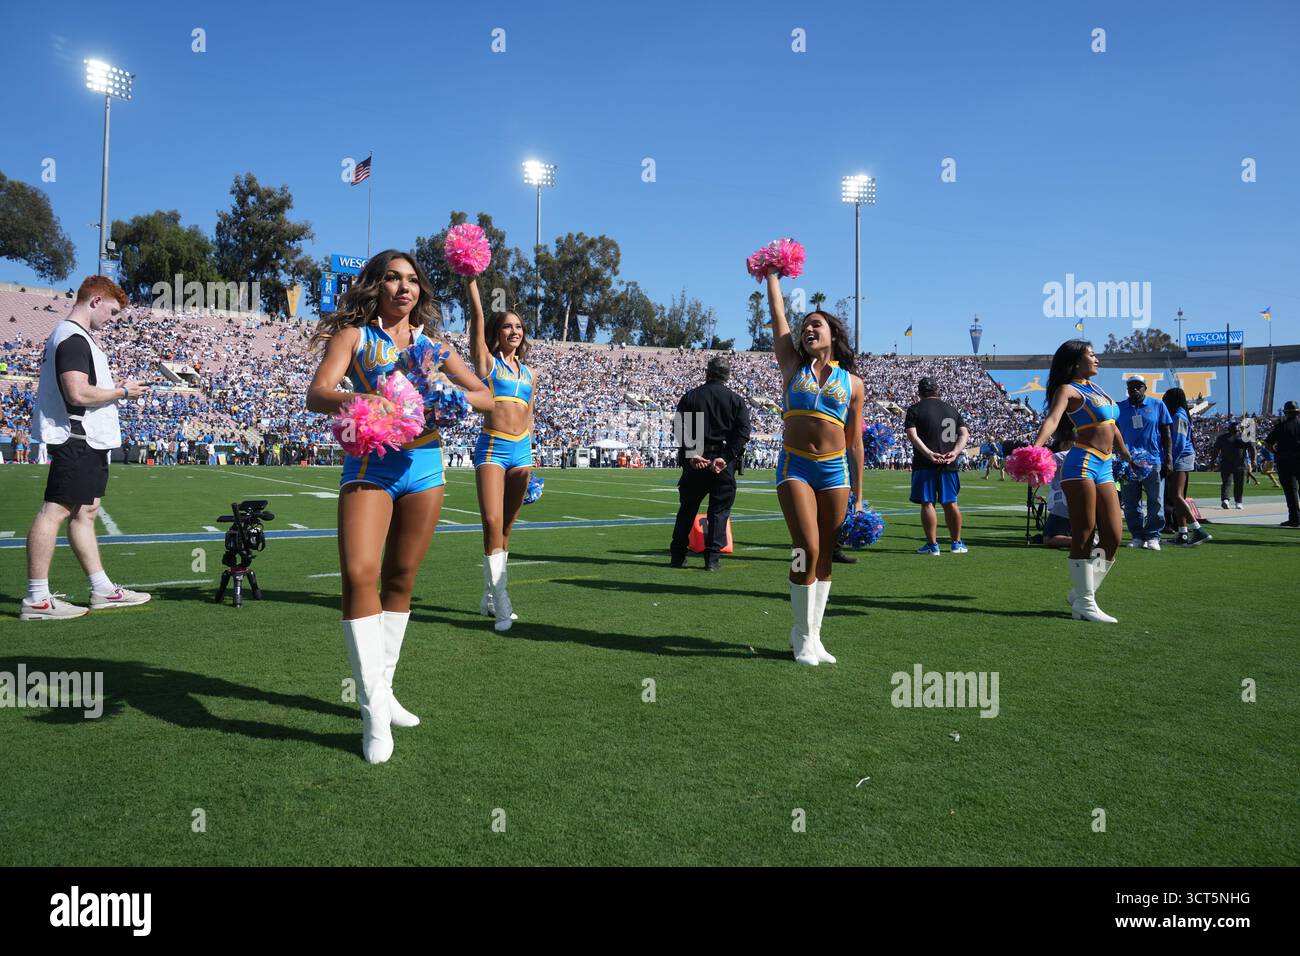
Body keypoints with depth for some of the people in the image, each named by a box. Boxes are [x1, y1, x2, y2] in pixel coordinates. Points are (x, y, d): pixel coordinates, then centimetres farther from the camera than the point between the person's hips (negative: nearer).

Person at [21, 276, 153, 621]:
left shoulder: (71, 336, 18)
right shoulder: (73, 339, -14)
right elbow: (78, 393, -23)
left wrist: (114, 390, 13)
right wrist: (122, 391, -11)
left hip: (87, 442, 11)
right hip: (77, 441, -11)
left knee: (85, 512, 12)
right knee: (55, 511, -7)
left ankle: (102, 590, 20)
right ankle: (37, 599, -3)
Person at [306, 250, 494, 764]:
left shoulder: (433, 342, 13)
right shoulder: (353, 335, 3)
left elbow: (486, 397, 12)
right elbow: (316, 394, -11)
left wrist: (457, 397, -10)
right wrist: (354, 400, -32)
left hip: (423, 465, 4)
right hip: (369, 465, -4)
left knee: (400, 579, 9)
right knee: (359, 574, -18)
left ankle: (382, 689, 23)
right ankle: (374, 712, -12)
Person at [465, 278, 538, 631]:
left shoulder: (529, 374, 17)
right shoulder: (486, 361, 4)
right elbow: (477, 317, -5)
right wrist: (470, 278, -10)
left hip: (521, 451, 5)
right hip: (492, 449, -5)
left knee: (506, 528, 8)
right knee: (492, 522, -17)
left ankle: (490, 598, 16)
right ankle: (500, 601, -17)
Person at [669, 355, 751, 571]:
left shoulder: (690, 397, 5)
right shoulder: (735, 400, 3)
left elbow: (681, 430, -7)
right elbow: (743, 433, -8)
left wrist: (692, 455, -11)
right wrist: (725, 458, -12)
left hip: (694, 462, 1)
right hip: (724, 463, -1)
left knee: (687, 509, 13)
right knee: (719, 510, 6)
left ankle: (677, 555, 18)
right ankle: (713, 557, 1)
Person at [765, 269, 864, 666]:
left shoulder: (852, 383, 9)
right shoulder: (793, 366, 9)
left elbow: (854, 443, 10)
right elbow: (777, 316, 13)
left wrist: (858, 496, 9)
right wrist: (772, 274, 23)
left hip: (835, 470, 2)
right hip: (795, 467, -2)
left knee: (824, 556, 5)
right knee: (807, 549, -12)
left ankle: (813, 637, 15)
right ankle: (802, 635, 2)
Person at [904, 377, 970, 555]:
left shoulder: (915, 410, 1)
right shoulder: (951, 409, 15)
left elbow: (912, 435, -13)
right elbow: (964, 434, 5)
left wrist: (929, 453, -20)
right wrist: (955, 452, -7)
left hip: (925, 464, -4)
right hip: (949, 465, 4)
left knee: (927, 503, 0)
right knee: (950, 503, 12)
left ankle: (932, 545, 0)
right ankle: (956, 543, 18)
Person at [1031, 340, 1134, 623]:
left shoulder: (1095, 387, 21)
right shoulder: (1068, 390, -3)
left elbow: (1111, 426, 32)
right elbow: (1052, 419, -22)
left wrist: (1127, 456, 41)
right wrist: (1036, 447, -40)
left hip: (1104, 468, 8)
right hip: (1082, 464, -8)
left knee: (1113, 538, 5)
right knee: (1083, 537, -4)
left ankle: (1080, 594, 18)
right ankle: (1084, 605, 3)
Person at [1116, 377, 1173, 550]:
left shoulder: (1157, 406, 6)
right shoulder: (1119, 408, 8)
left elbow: (1166, 434, 6)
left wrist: (1168, 460, -1)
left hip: (1154, 460, -1)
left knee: (1155, 502, 0)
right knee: (1131, 503, 3)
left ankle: (1153, 536, 8)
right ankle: (1137, 536, 12)